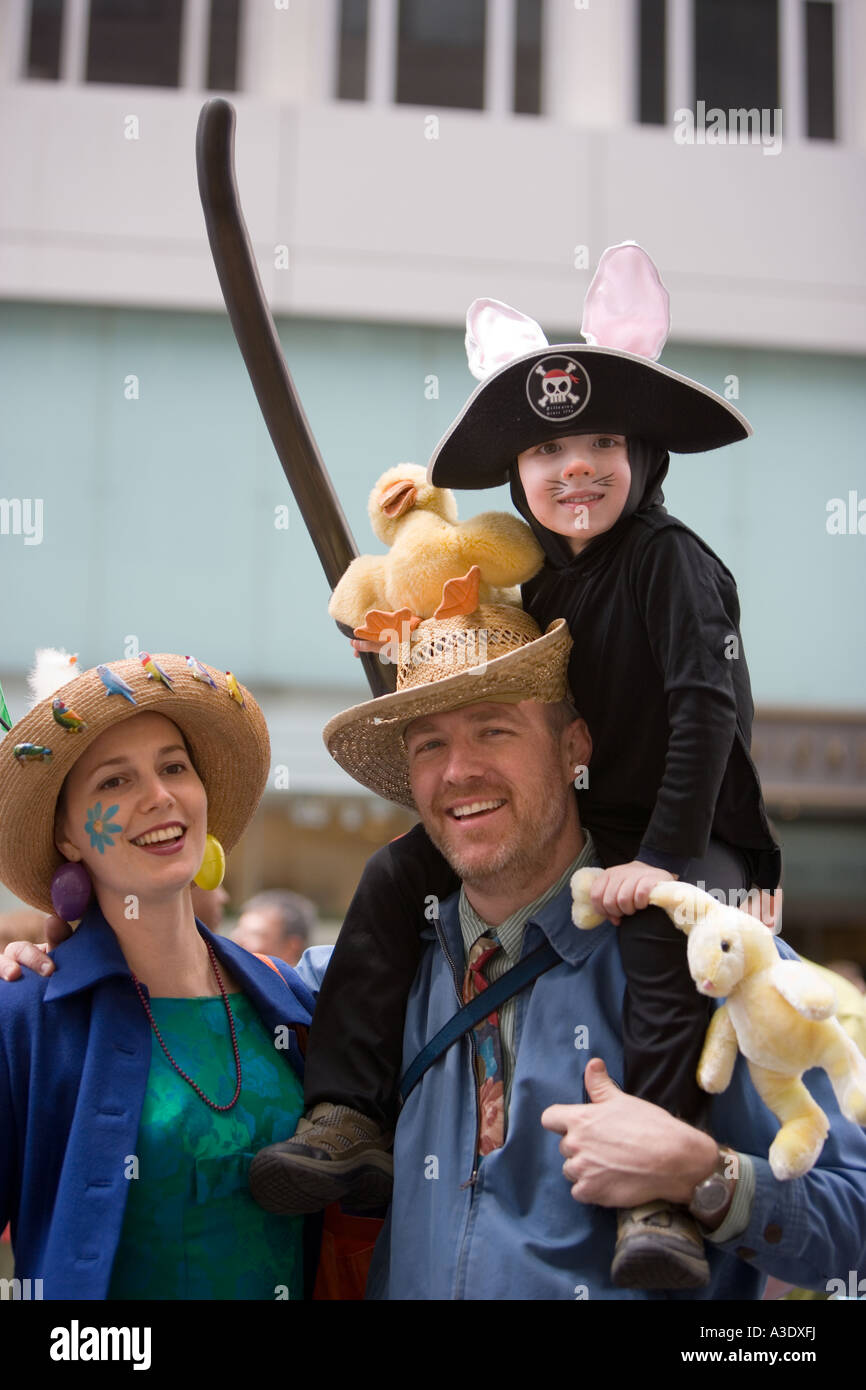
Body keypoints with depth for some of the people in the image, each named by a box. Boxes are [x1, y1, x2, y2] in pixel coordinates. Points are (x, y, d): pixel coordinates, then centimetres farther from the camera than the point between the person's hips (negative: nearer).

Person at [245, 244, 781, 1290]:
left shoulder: (673, 562, -13)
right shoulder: (529, 575, 5)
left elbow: (707, 706, -23)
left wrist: (661, 857, -28)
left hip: (686, 829, -6)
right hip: (563, 822, 7)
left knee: (667, 921, -38)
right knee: (396, 872, -5)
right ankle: (350, 1122, -6)